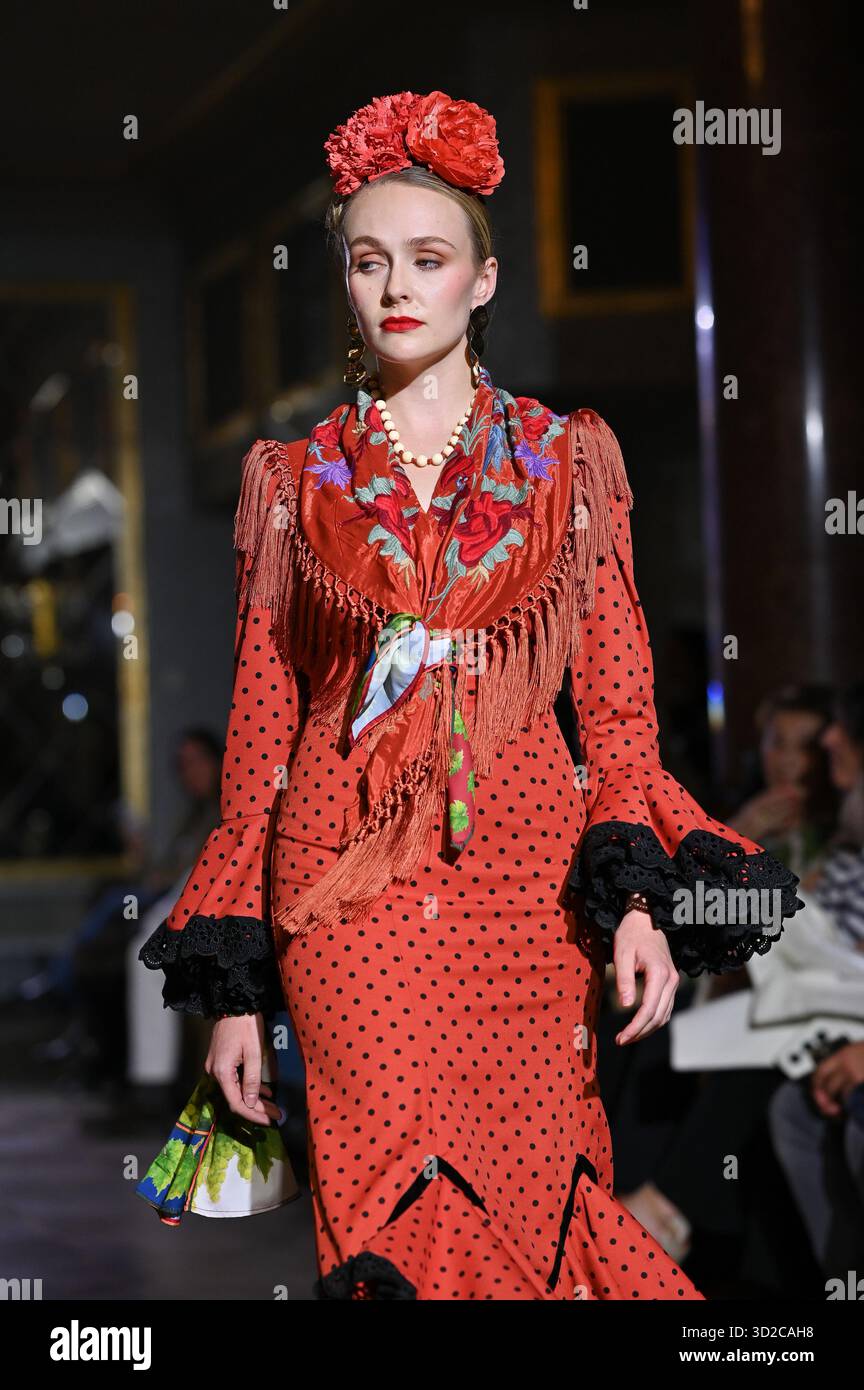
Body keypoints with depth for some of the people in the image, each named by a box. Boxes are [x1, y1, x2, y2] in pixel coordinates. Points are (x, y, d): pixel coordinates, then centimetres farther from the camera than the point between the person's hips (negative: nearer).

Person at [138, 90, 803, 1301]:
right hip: (349, 885, 0)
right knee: (388, 1229, -7)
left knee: (531, 1209, 0)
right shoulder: (296, 483, 10)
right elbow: (260, 725, 9)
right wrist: (235, 987, 5)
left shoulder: (566, 465, 10)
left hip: (528, 878, 0)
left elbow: (618, 699, 7)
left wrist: (640, 894, -9)